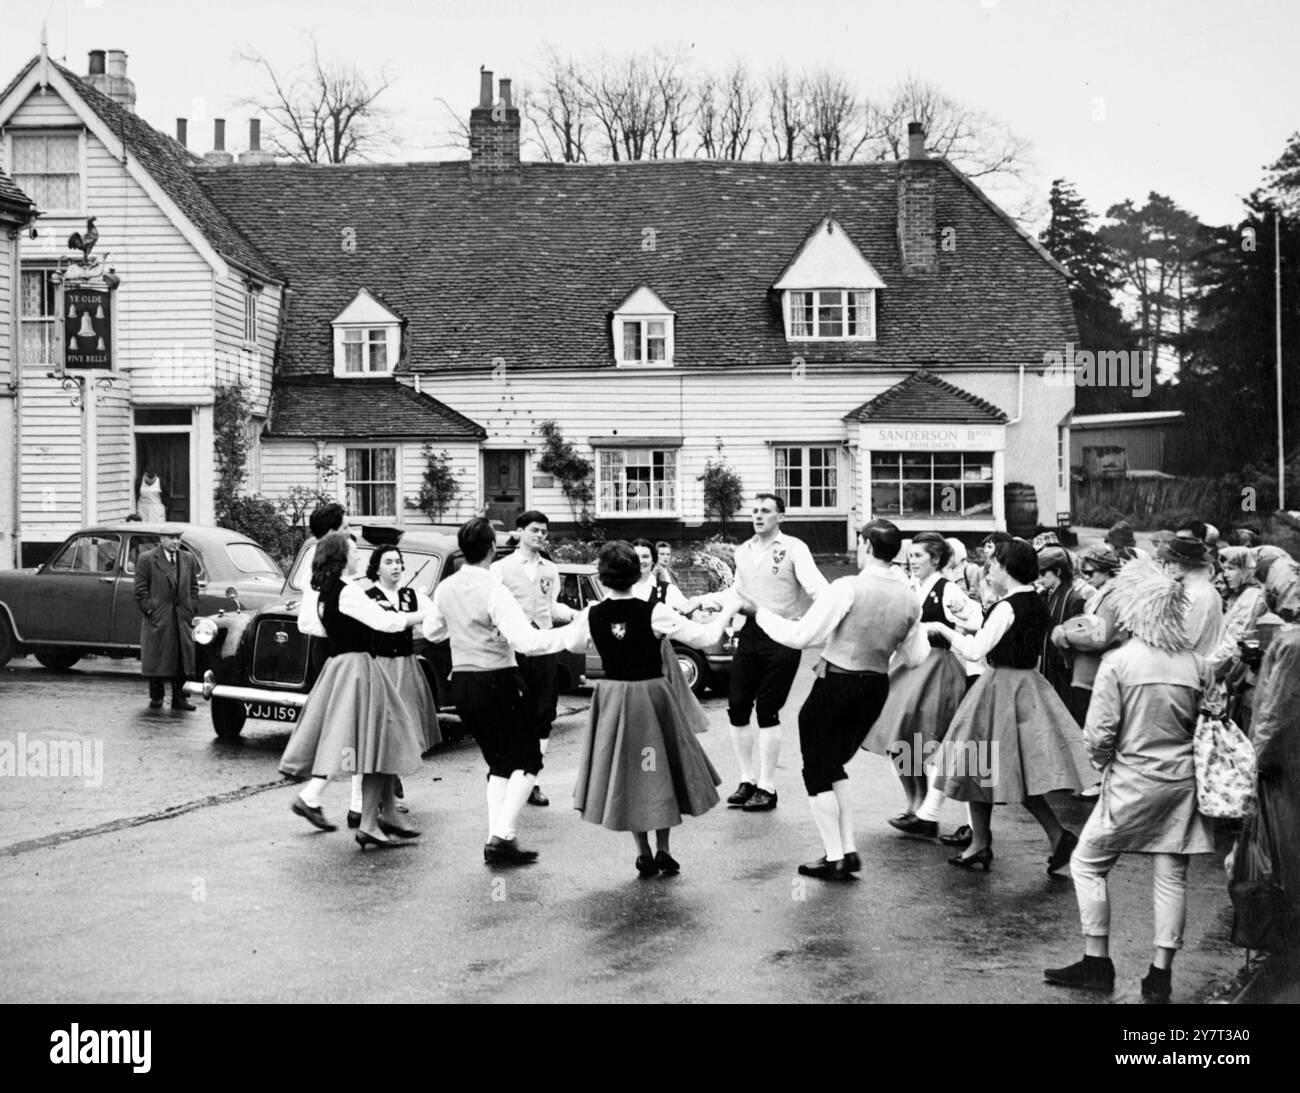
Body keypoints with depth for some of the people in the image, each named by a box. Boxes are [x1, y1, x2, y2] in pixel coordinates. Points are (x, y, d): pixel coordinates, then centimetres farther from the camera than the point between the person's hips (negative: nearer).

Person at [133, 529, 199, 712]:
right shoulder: (146, 559, 0)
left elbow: (193, 588, 15)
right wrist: (150, 611, -9)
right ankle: (156, 697, 11)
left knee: (183, 659, 3)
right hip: (158, 620, -4)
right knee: (156, 660, 1)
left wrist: (191, 610, 5)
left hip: (183, 620, 4)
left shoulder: (188, 559, 13)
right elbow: (141, 590, -2)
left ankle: (179, 698, 10)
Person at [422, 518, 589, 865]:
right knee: (527, 760, 4)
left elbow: (431, 632, 19)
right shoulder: (494, 591, -19)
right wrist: (573, 635, -26)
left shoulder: (445, 589, 3)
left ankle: (496, 838, 10)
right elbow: (527, 641, -28)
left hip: (461, 683, 7)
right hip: (497, 681, -7)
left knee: (499, 762, 18)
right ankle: (503, 835, -8)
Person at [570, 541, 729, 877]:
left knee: (625, 774, 15)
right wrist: (725, 613, 2)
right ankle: (663, 852, 17)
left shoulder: (594, 616, -8)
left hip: (611, 698, 2)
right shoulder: (654, 613, -17)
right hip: (652, 695, -2)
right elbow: (705, 638, -15)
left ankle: (643, 853, 16)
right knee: (661, 771, 15)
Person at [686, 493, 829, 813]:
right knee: (737, 707, 4)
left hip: (782, 639, -6)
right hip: (749, 635, 6)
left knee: (768, 710, -4)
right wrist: (702, 600, 21)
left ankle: (767, 787, 6)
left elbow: (815, 584, -19)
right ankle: (747, 780, 19)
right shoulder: (743, 551, 14)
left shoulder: (793, 548, -7)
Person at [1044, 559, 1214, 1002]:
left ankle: (1097, 964, 11)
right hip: (1183, 780, 4)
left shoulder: (1119, 662, -13)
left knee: (1087, 864, 10)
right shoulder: (1192, 663, 0)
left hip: (1134, 782, -4)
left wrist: (1103, 762, 5)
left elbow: (1099, 733, -13)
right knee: (1172, 875, 9)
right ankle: (1160, 975, 12)